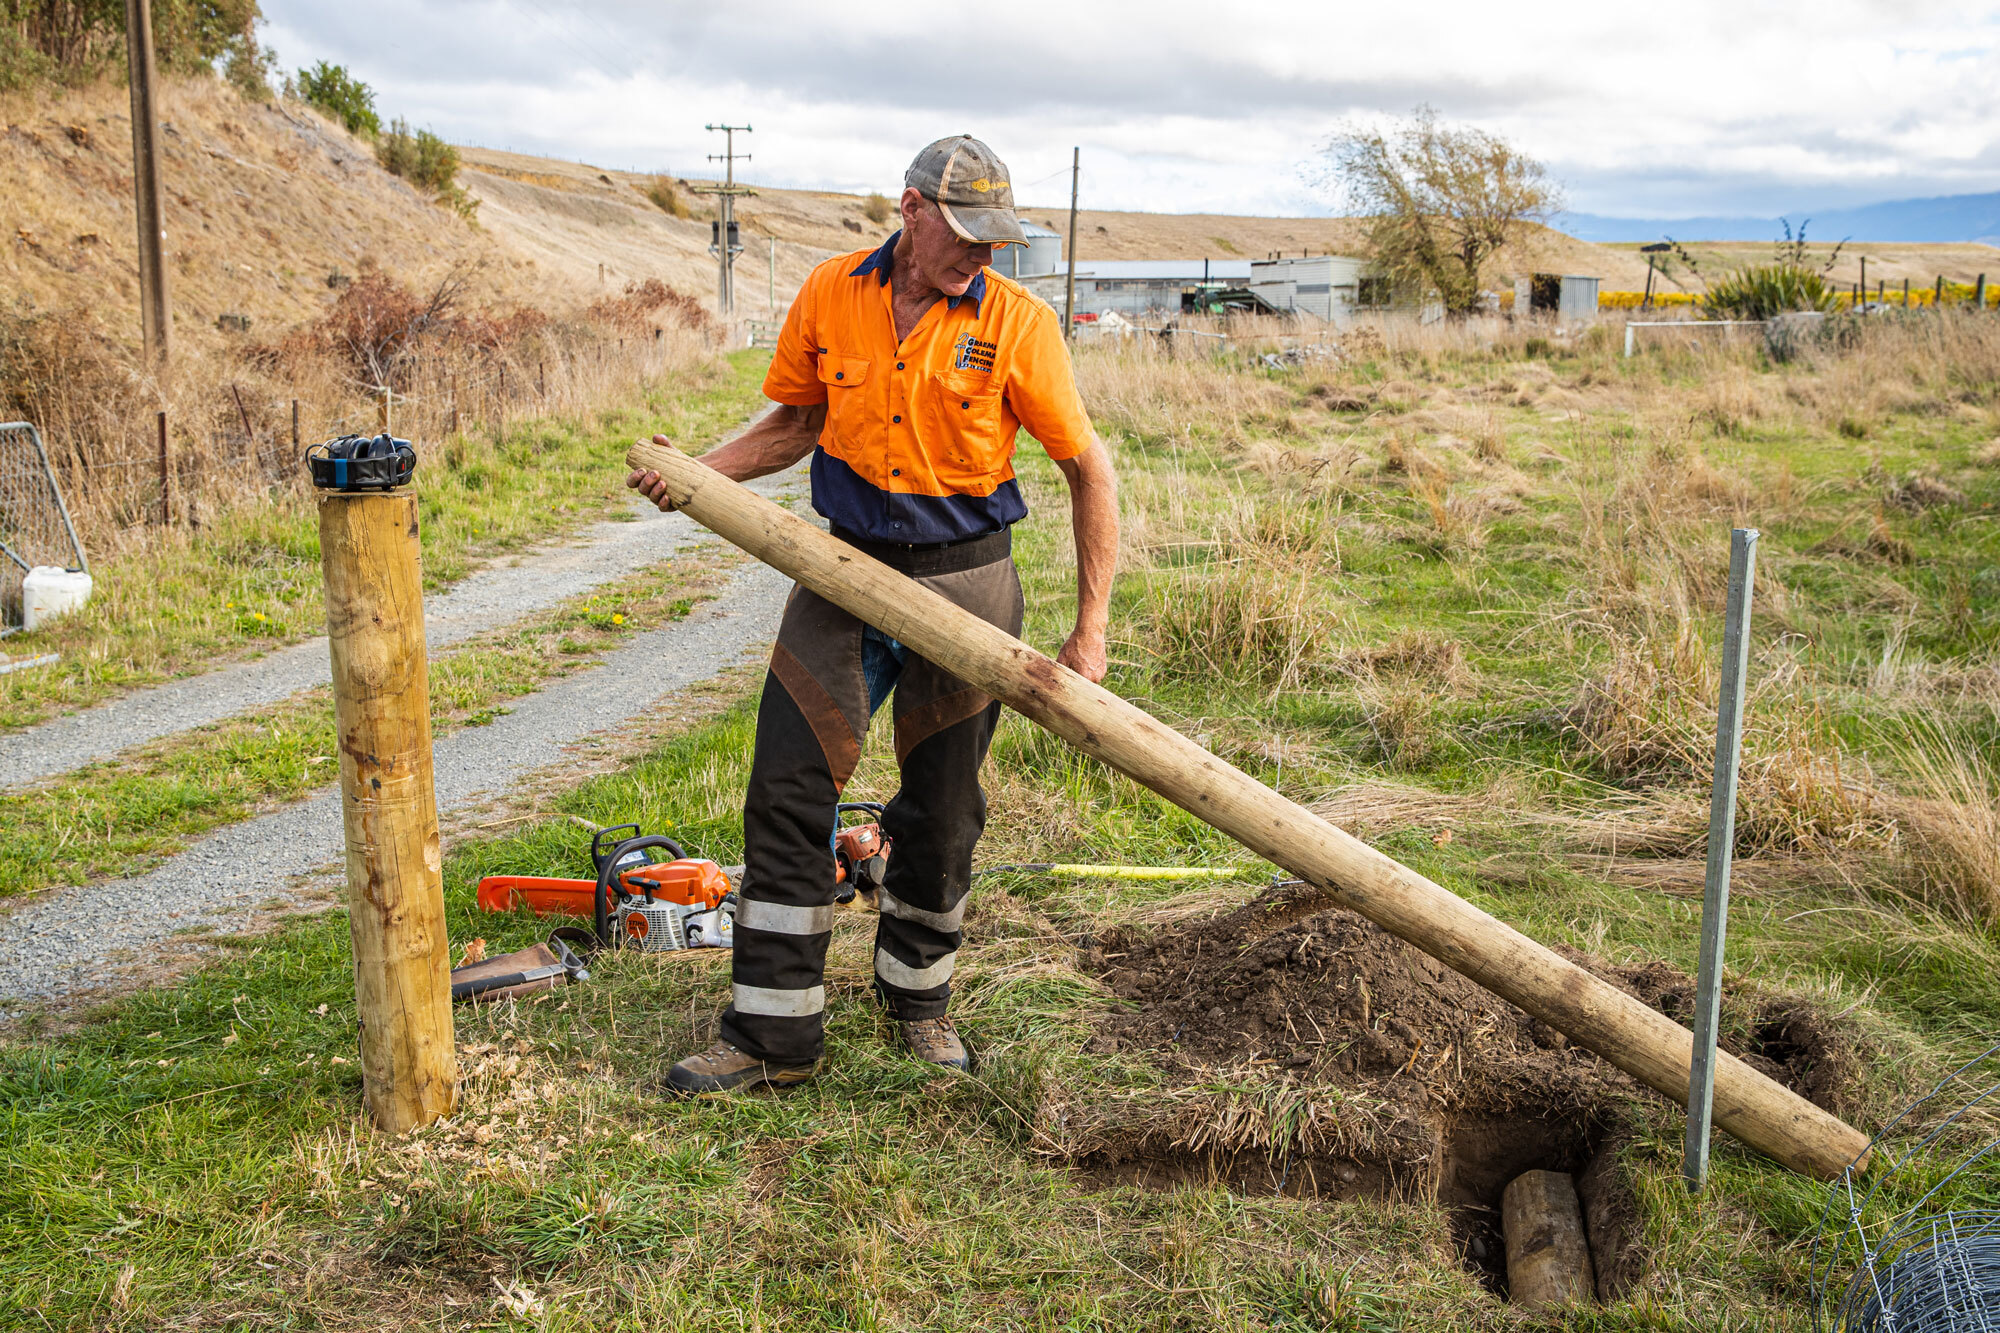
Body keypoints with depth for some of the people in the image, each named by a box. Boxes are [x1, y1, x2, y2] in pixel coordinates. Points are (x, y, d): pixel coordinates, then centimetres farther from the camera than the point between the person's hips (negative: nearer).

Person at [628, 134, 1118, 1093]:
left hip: (965, 582, -2)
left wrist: (1090, 629, -9)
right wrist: (701, 470, -5)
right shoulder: (831, 295, -2)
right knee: (787, 790, -1)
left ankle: (919, 998, 32)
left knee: (940, 810, 8)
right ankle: (773, 1036, 10)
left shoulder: (1015, 324, -10)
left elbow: (1089, 471, -6)